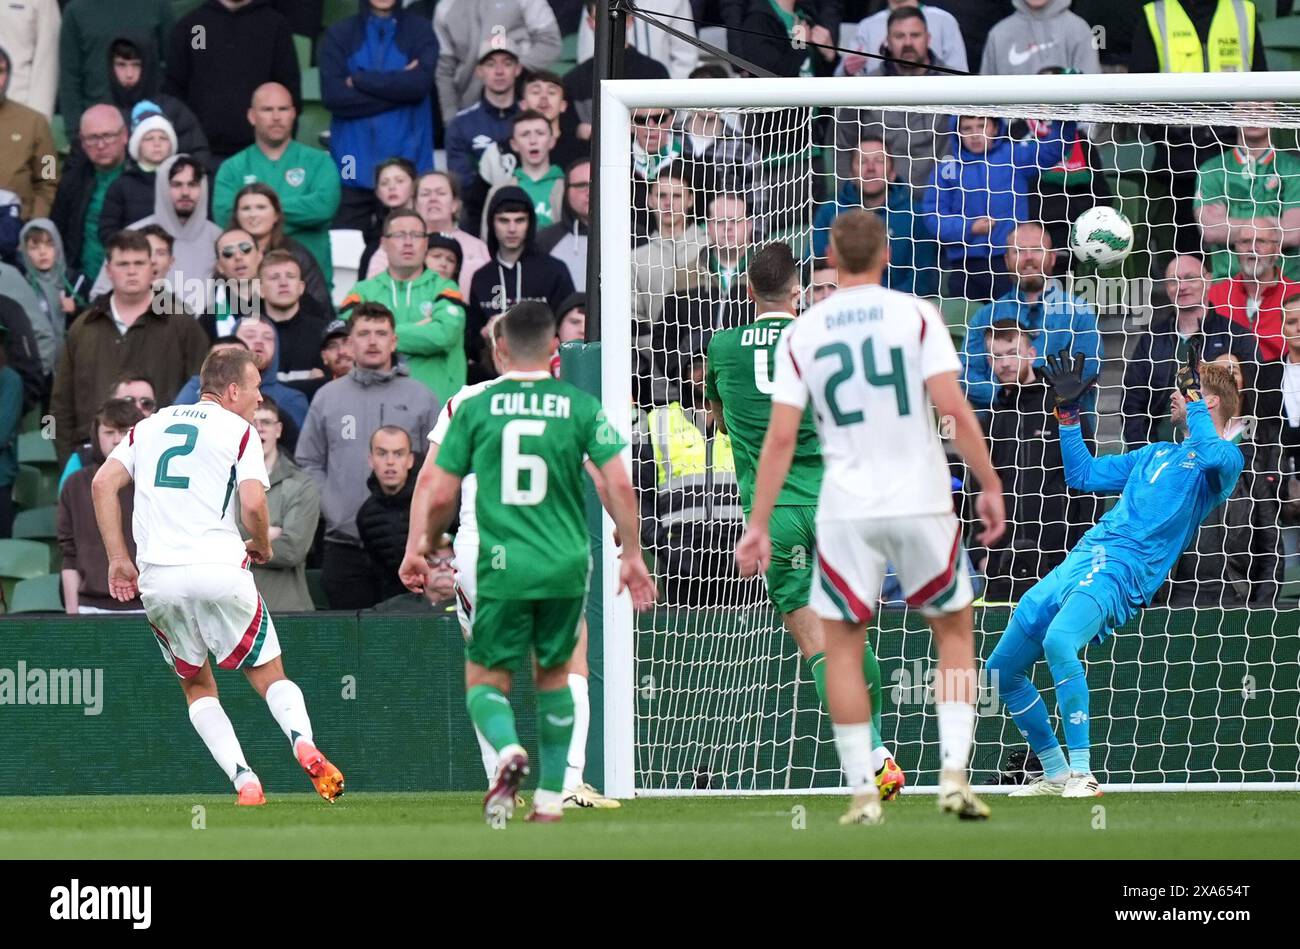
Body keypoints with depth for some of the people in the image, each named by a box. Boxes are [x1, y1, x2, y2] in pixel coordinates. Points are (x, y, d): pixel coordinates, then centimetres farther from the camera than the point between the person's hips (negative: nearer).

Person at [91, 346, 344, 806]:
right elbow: (253, 505, -8)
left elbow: (103, 483, 9)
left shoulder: (150, 426, 19)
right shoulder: (237, 430, 4)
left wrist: (119, 558, 12)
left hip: (157, 579, 3)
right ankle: (303, 743, -22)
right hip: (219, 571, -3)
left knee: (196, 685, 18)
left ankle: (244, 780, 0)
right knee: (270, 677, 8)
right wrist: (262, 547, 13)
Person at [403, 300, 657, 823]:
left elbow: (440, 495, 3)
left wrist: (419, 549, 20)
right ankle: (551, 795, 19)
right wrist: (632, 555, 8)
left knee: (484, 680, 7)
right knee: (553, 676, 19)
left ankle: (508, 751, -25)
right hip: (566, 565, 2)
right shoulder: (581, 406, 2)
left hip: (501, 568, -1)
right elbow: (617, 485, -3)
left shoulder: (474, 409, 1)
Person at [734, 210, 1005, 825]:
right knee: (954, 633, 15)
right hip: (921, 500, 0)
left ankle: (863, 792, 6)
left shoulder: (802, 333, 2)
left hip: (846, 510, 0)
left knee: (842, 645, 12)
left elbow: (781, 437, -1)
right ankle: (954, 774, 2)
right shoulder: (915, 315, -2)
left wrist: (758, 525, 3)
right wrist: (989, 486, -2)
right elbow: (953, 408, -10)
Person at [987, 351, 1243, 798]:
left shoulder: (1225, 458, 2)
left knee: (1058, 641, -37)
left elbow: (1211, 456, -22)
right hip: (1083, 557, 9)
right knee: (1001, 671, 10)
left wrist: (1194, 394, -13)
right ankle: (1056, 774, 20)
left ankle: (1082, 774, -34)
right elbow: (1083, 475, 33)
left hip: (1125, 571, -9)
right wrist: (1068, 411, 28)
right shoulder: (1156, 454, 28)